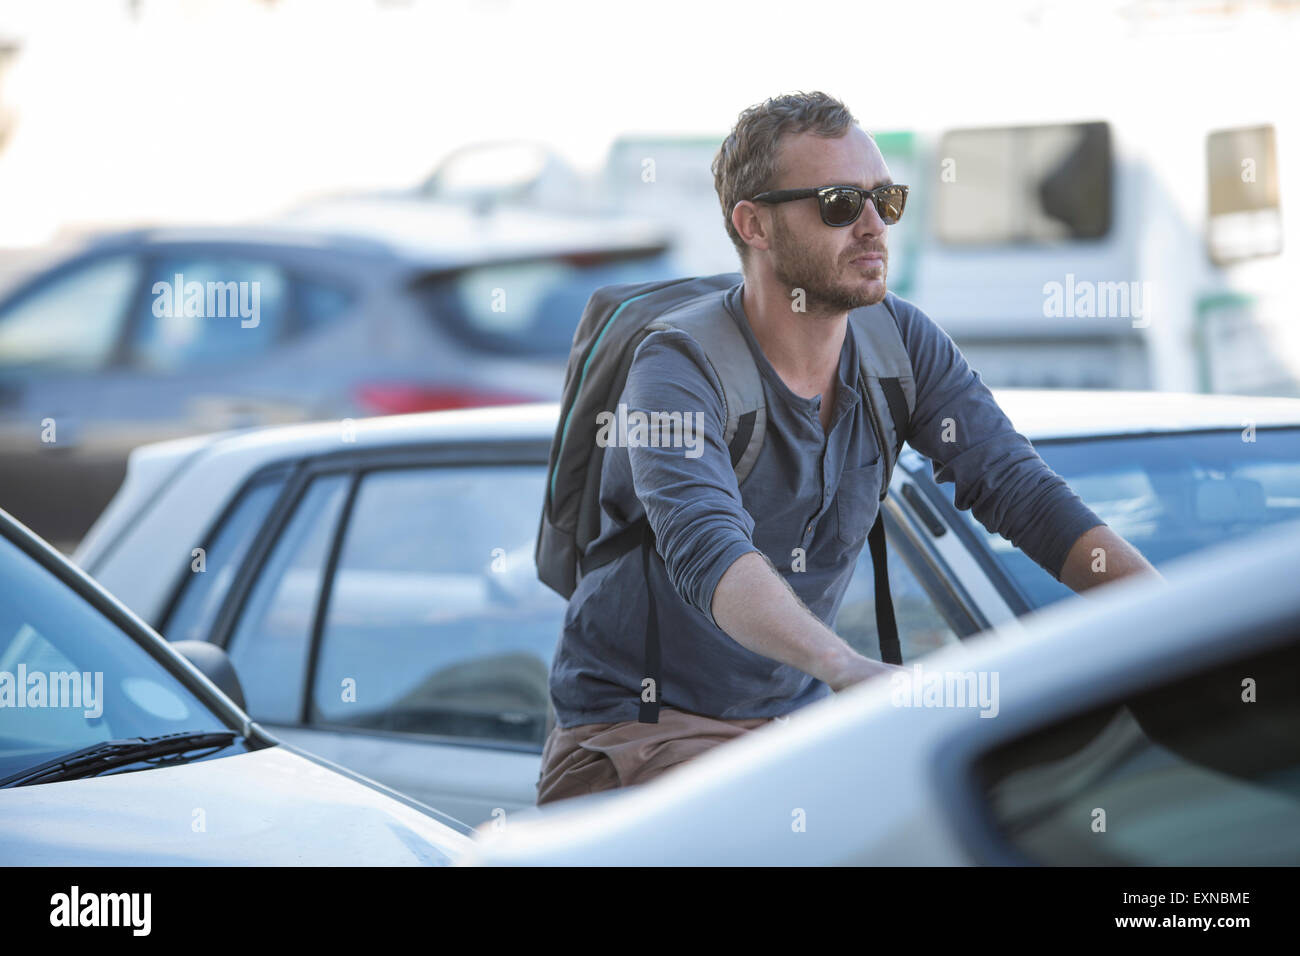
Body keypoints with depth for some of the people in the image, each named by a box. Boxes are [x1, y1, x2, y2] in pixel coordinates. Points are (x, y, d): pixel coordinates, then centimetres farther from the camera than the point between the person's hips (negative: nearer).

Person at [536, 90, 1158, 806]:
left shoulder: (899, 342, 1)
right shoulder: (678, 370, -20)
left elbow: (1019, 490, -4)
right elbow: (707, 551, -38)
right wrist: (845, 666, -57)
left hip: (796, 717, 6)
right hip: (633, 735, -6)